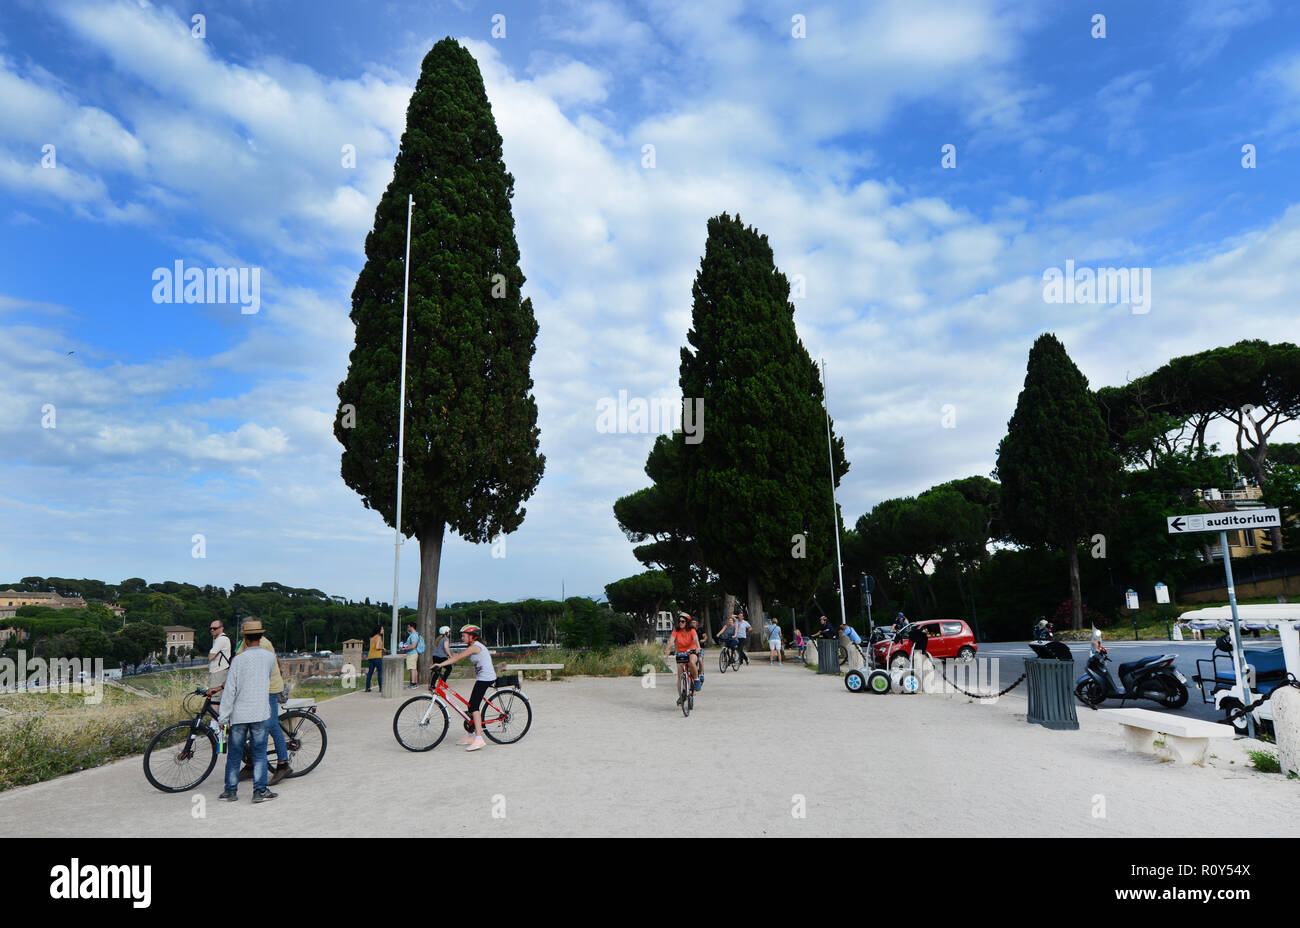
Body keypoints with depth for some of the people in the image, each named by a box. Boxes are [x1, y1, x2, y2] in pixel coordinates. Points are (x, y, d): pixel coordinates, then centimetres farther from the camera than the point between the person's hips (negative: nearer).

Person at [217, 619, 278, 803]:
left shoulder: (238, 659, -8)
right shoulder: (270, 657, -1)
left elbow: (230, 690, -10)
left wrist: (222, 717, -4)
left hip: (239, 714, -1)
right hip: (260, 712, 1)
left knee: (234, 754, 12)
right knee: (260, 753, 6)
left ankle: (231, 790, 18)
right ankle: (260, 790, 5)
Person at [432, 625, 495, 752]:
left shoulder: (475, 647, -14)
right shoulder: (473, 646, 18)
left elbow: (457, 657, -18)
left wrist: (441, 664, -19)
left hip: (484, 678, -10)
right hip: (483, 678, 10)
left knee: (474, 706, -15)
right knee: (473, 706, 13)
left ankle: (479, 739, -20)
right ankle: (471, 736, 21)